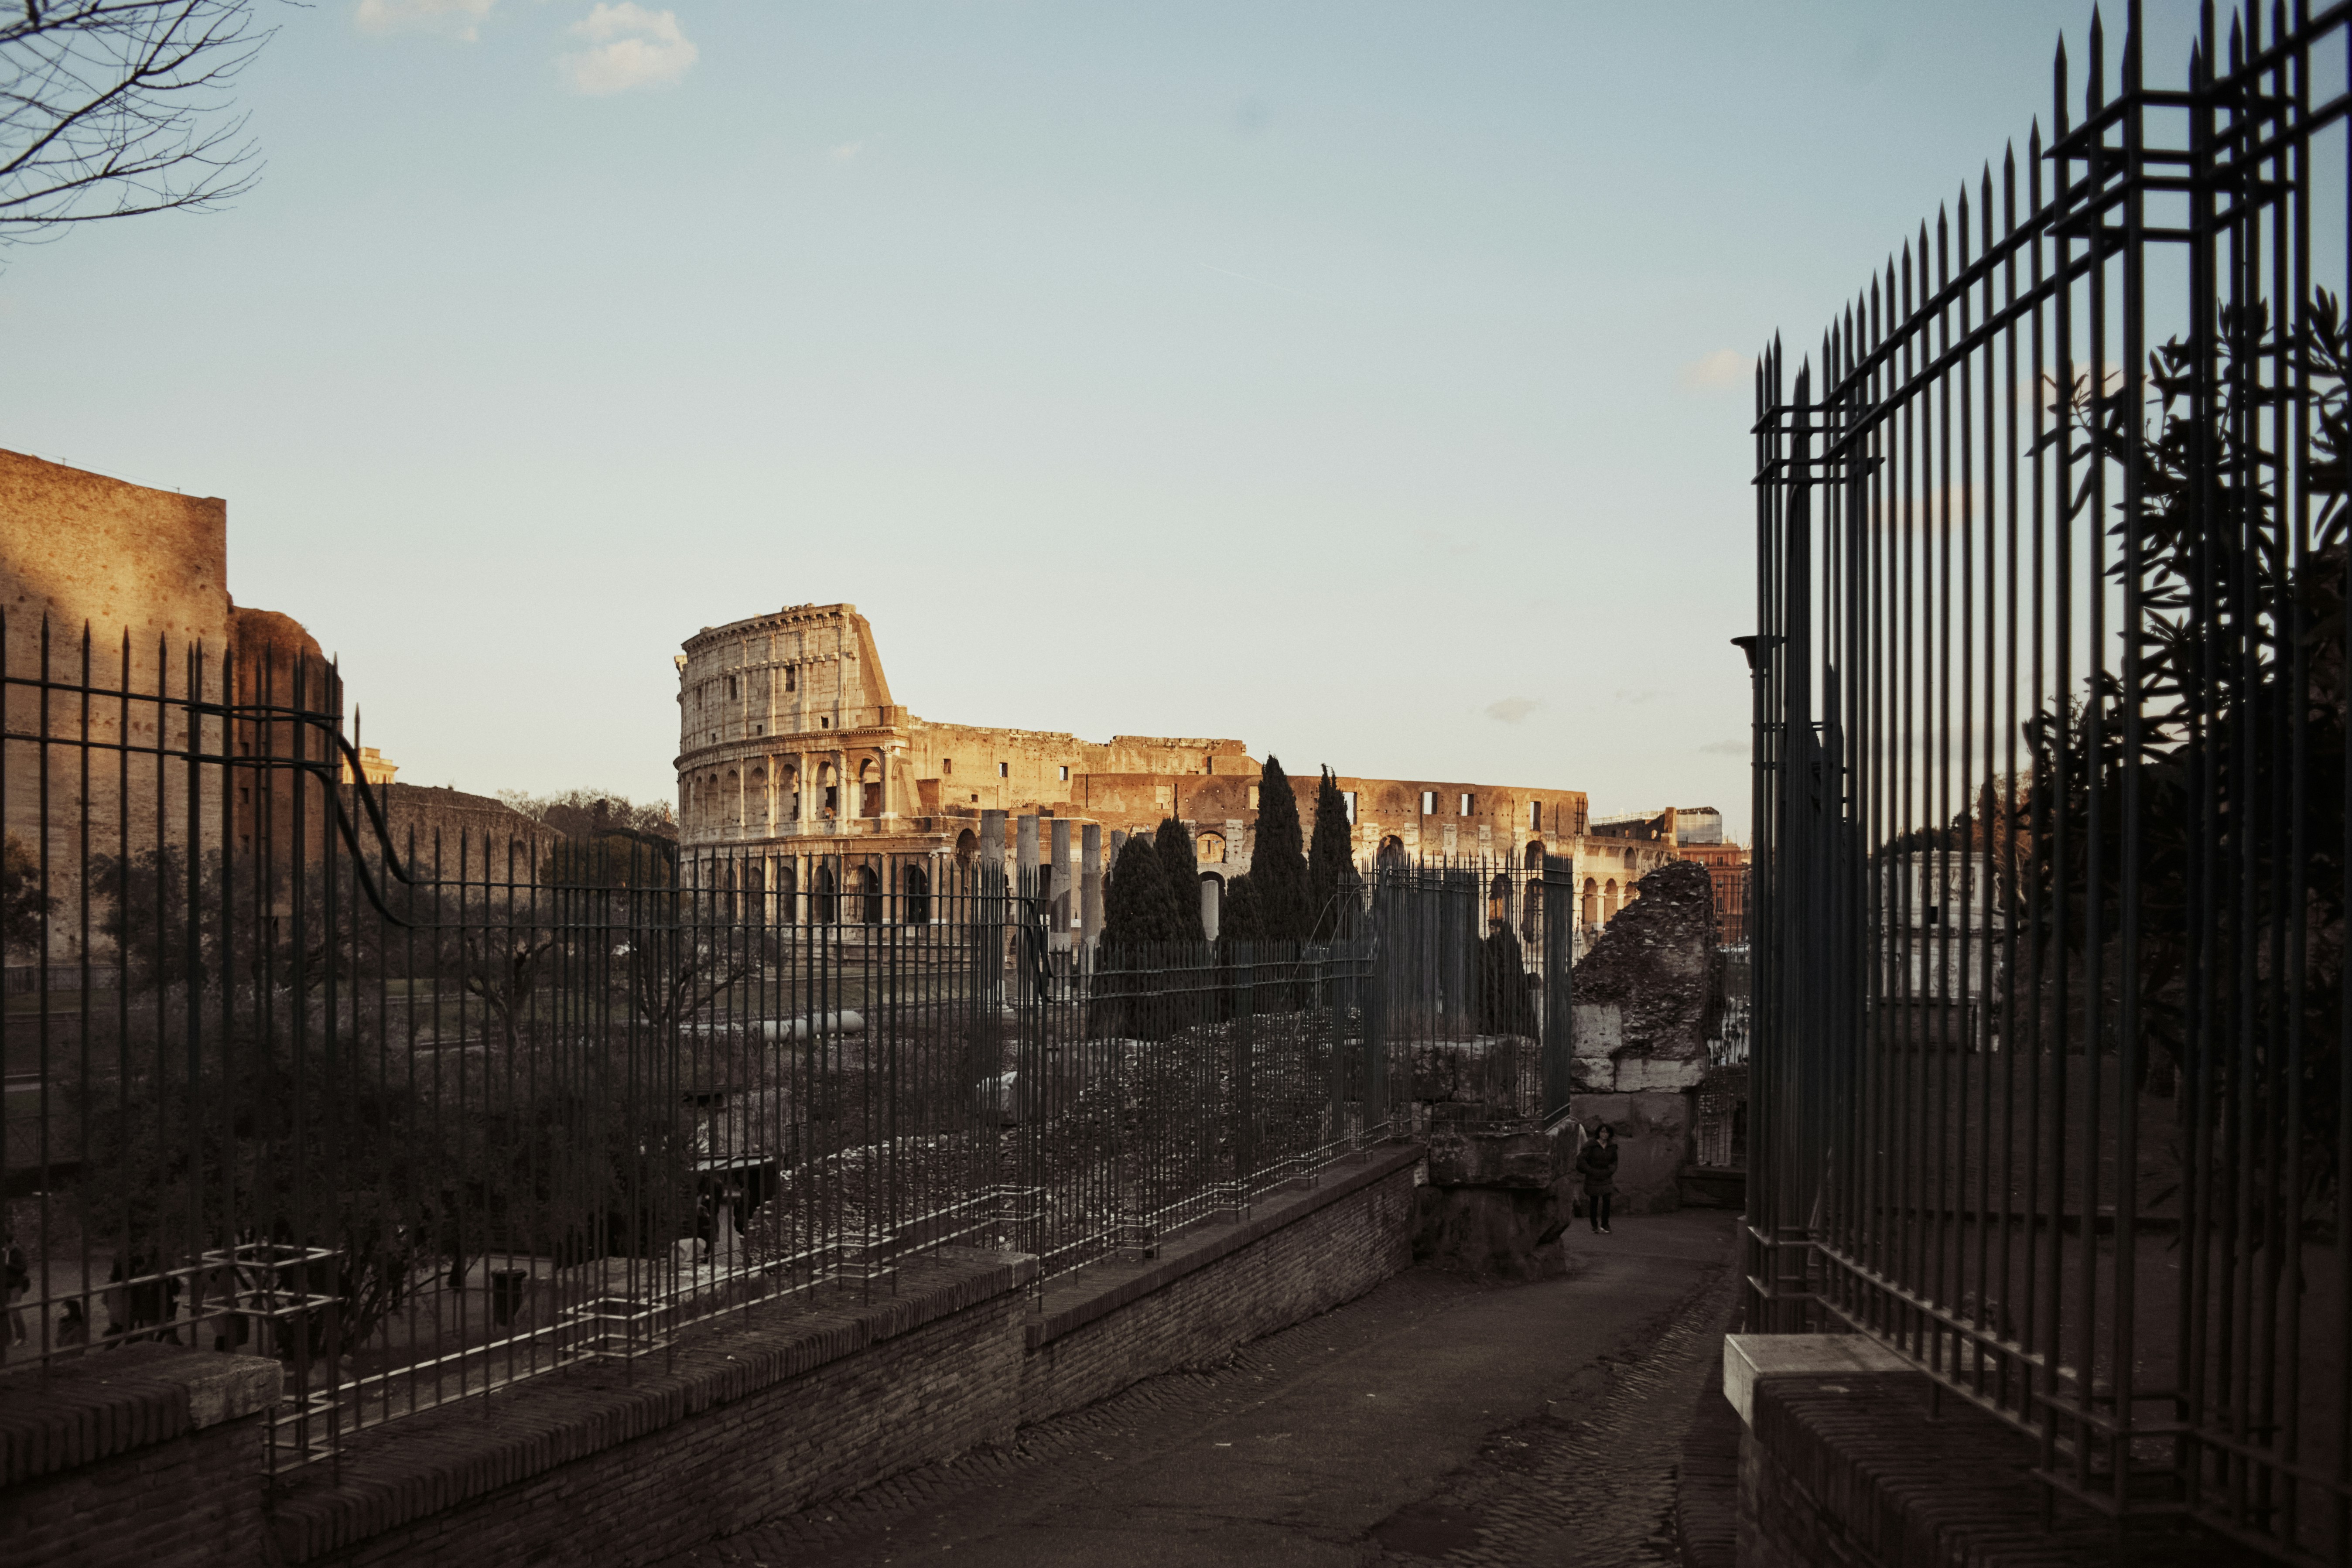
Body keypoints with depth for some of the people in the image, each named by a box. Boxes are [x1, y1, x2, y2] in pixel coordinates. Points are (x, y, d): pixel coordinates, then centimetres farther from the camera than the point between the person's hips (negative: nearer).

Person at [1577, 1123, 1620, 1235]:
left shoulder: (1612, 1146, 3)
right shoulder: (1591, 1145, -10)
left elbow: (1615, 1162, 15)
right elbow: (1581, 1160, -10)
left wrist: (1609, 1171, -4)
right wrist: (1592, 1171, -14)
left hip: (1606, 1178, 3)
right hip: (1593, 1179, -3)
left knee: (1607, 1202, -6)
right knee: (1594, 1202, 3)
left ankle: (1605, 1225, 1)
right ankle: (1595, 1226, 13)